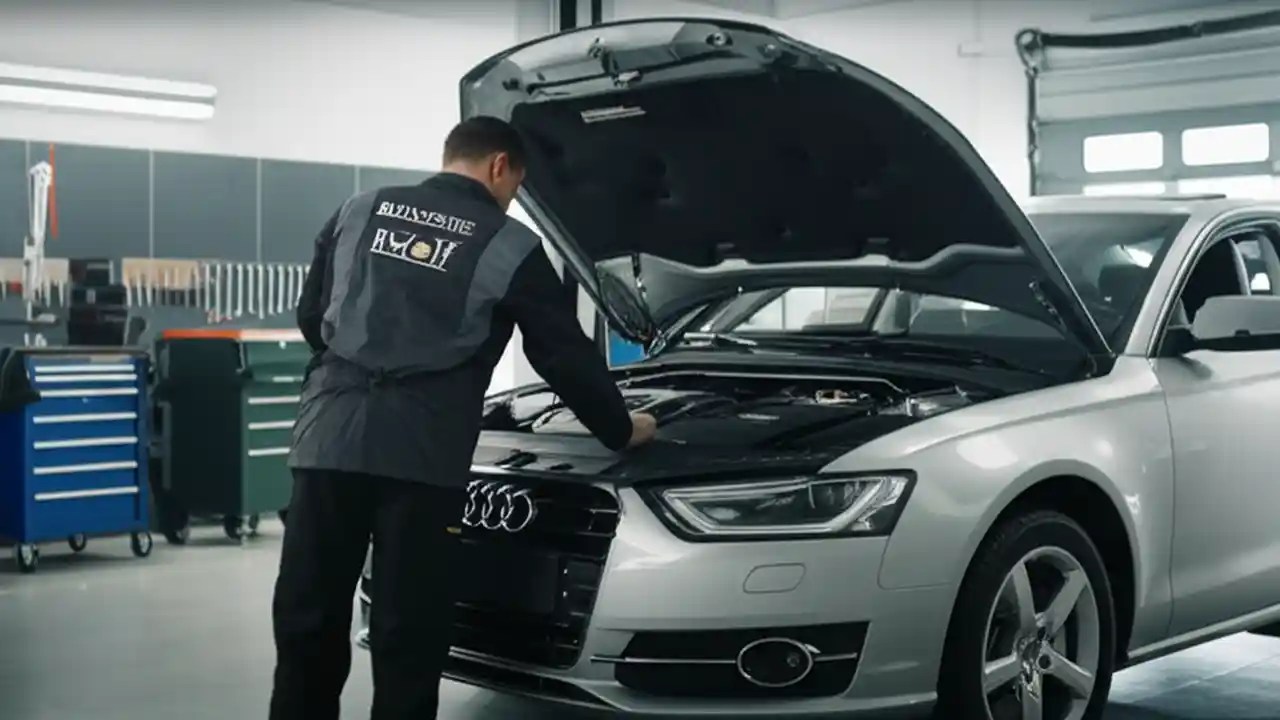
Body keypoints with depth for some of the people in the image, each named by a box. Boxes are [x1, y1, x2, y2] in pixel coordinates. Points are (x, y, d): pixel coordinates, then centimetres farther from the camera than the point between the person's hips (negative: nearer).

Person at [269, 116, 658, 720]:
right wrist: (621, 430, 24)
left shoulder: (358, 213, 18)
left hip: (329, 438, 4)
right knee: (408, 631, 4)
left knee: (308, 619, 9)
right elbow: (567, 357, 10)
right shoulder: (510, 248, 6)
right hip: (420, 454, -4)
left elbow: (311, 317, 23)